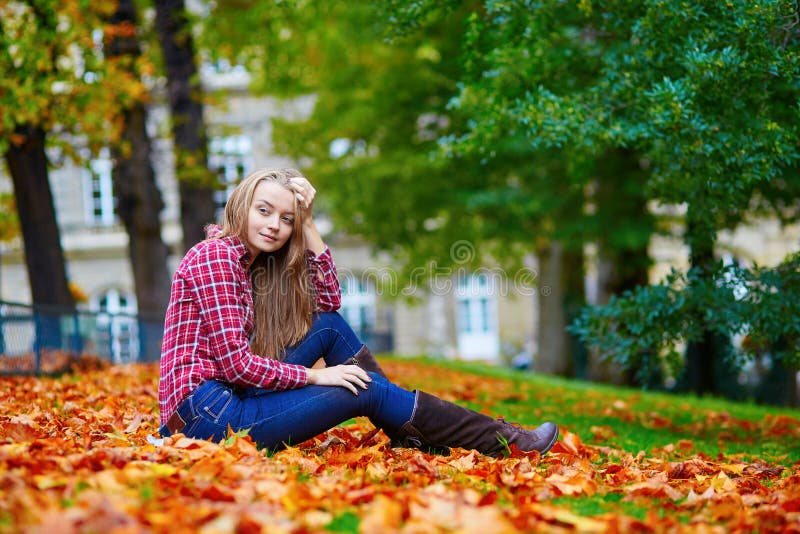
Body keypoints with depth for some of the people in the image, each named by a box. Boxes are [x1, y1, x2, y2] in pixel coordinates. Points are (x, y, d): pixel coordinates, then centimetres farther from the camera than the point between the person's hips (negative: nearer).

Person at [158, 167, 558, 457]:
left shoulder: (251, 260, 13)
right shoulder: (214, 256, -13)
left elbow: (329, 302, 11)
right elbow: (236, 362, -19)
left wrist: (306, 223, 3)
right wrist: (314, 376, -11)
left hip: (235, 395, 9)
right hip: (207, 414, -9)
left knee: (331, 327, 4)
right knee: (366, 390, -9)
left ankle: (409, 436, 7)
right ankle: (506, 441, 1)